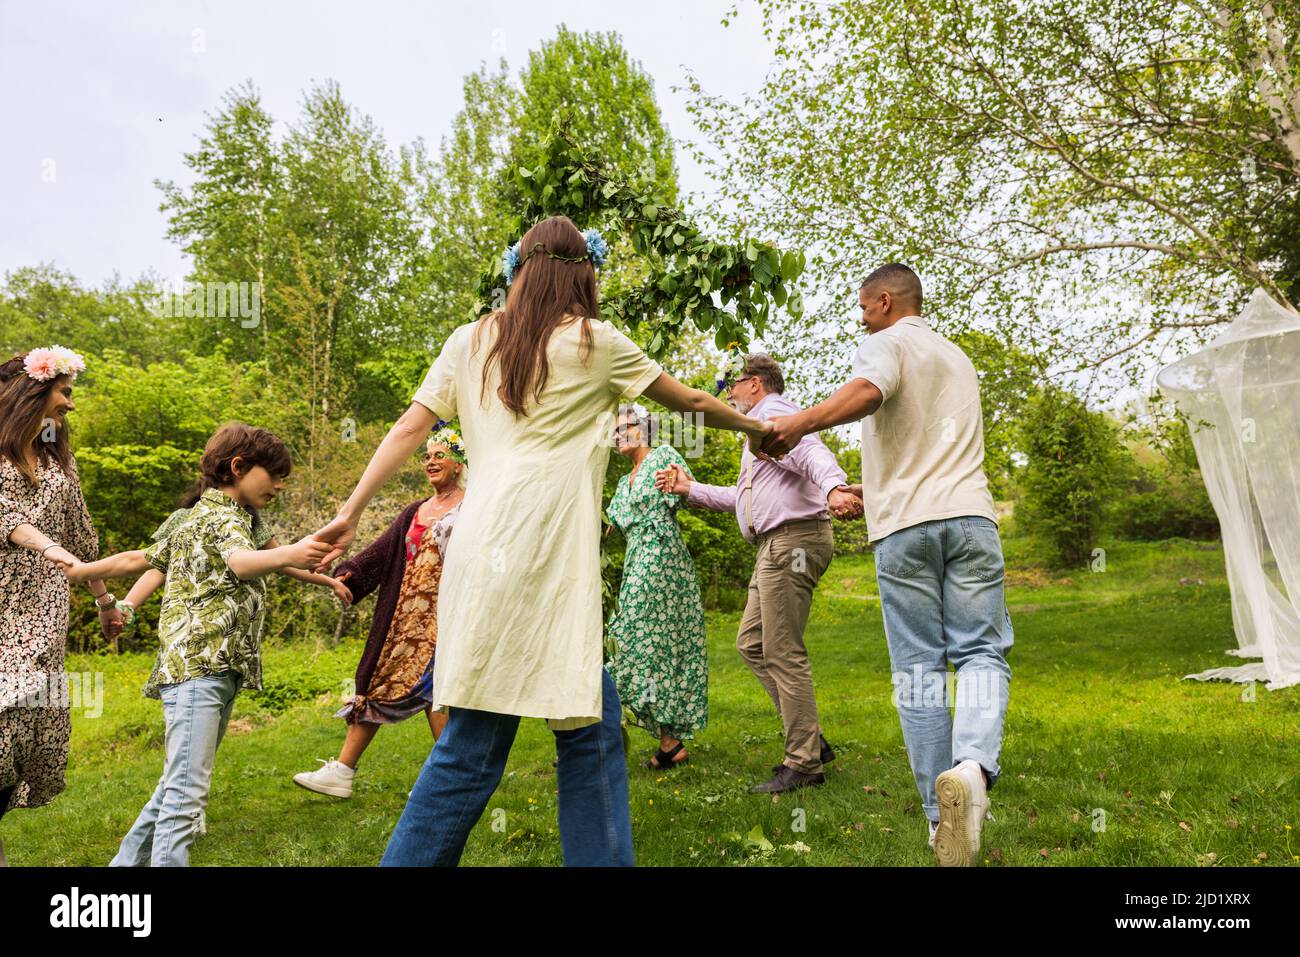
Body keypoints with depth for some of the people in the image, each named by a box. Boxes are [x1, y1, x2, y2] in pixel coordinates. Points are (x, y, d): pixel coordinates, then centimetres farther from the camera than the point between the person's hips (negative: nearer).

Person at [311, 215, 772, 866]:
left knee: (590, 723, 11)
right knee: (474, 742, 2)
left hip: (485, 546, 6)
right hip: (540, 555, -6)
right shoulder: (593, 341, 3)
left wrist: (350, 513, 11)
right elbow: (690, 403, 14)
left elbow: (409, 427, 9)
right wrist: (755, 427, 30)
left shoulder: (470, 340, 15)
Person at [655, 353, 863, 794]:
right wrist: (688, 488, 34)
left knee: (783, 652, -8)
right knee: (751, 642, 12)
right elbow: (743, 497, 35)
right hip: (776, 545, 11)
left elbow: (812, 452, -26)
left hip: (792, 540, -11)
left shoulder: (773, 412, -5)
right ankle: (810, 739, 15)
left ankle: (804, 763, 0)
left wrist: (834, 487, -46)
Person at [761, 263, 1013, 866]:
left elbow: (868, 391, -22)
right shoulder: (958, 358, 27)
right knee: (981, 653, 3)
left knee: (917, 669, 1)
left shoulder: (886, 344, 4)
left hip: (905, 526, -5)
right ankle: (974, 765, -23)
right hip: (969, 514, 5)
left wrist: (799, 424, -21)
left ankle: (940, 816, 5)